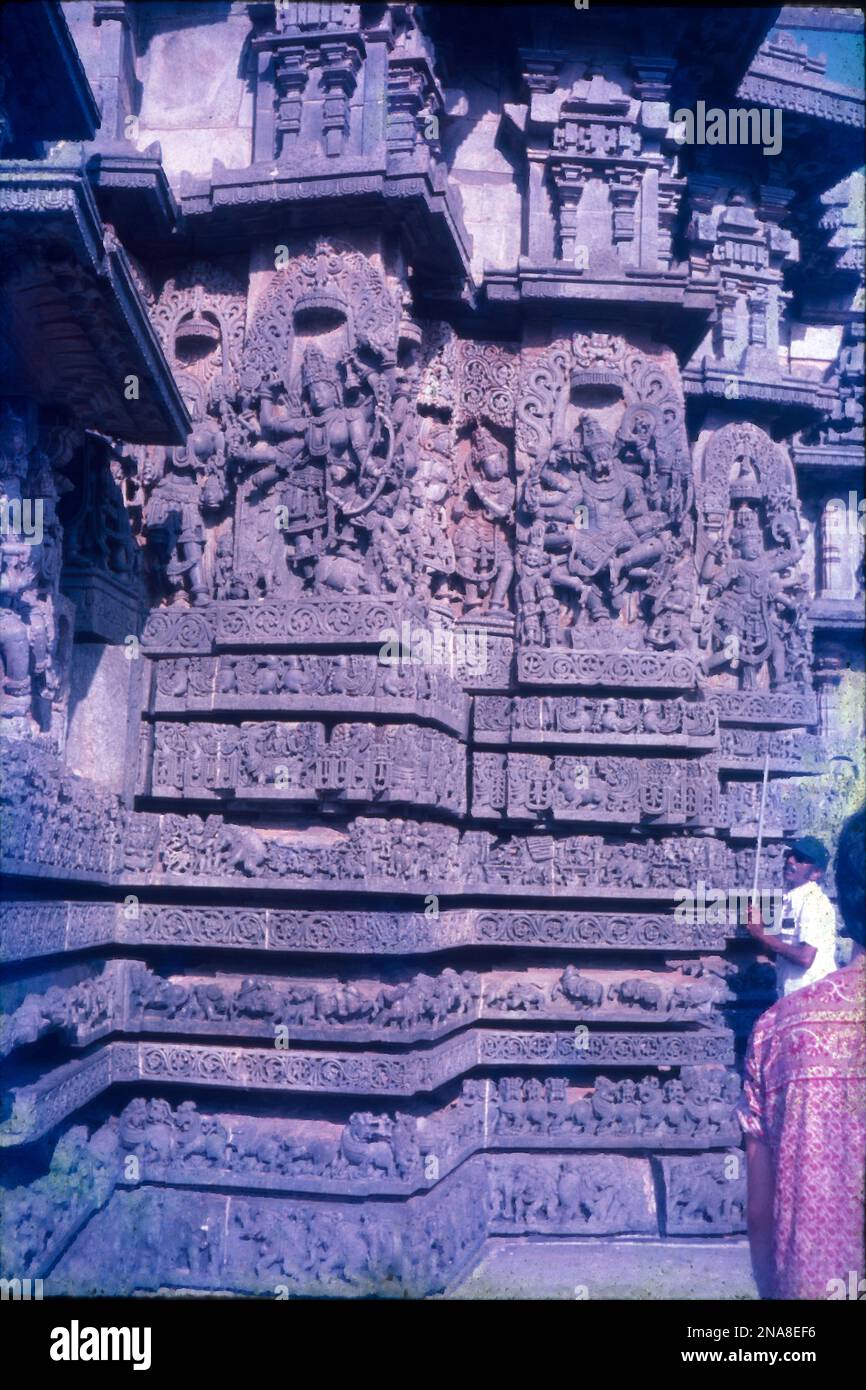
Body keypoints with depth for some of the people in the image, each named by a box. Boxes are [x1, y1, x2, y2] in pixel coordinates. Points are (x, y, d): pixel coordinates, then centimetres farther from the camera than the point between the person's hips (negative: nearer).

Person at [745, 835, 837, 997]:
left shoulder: (814, 902, -16)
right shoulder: (789, 899, 10)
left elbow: (805, 957, -26)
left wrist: (762, 935, -16)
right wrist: (759, 926, -3)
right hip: (790, 995, 8)